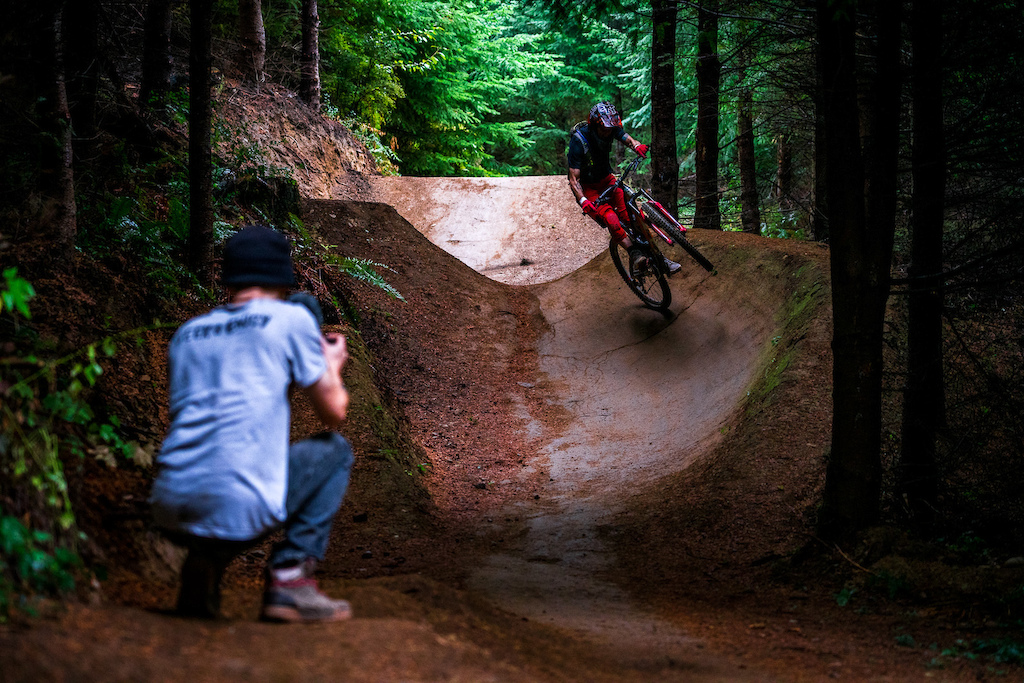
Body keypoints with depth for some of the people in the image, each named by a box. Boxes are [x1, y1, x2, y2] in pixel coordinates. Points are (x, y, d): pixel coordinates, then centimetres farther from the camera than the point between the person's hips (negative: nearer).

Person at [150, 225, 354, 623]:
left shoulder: (186, 333, 19)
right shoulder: (290, 318, 3)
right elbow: (333, 413, 9)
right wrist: (331, 367, 29)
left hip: (168, 514, 6)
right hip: (235, 511, -6)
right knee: (335, 450, 19)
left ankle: (202, 566, 14)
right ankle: (289, 577, 4)